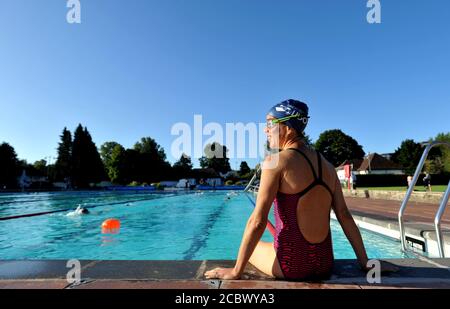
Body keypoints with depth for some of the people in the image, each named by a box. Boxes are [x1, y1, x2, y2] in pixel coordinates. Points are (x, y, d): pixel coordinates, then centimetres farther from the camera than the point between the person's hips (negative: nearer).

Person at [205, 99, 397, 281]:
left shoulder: (276, 161, -15)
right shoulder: (327, 166, 4)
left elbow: (257, 221, -18)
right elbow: (345, 217, 5)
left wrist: (236, 271, -9)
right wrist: (365, 263, 14)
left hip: (291, 264, -6)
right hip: (324, 264, 6)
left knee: (251, 248, 24)